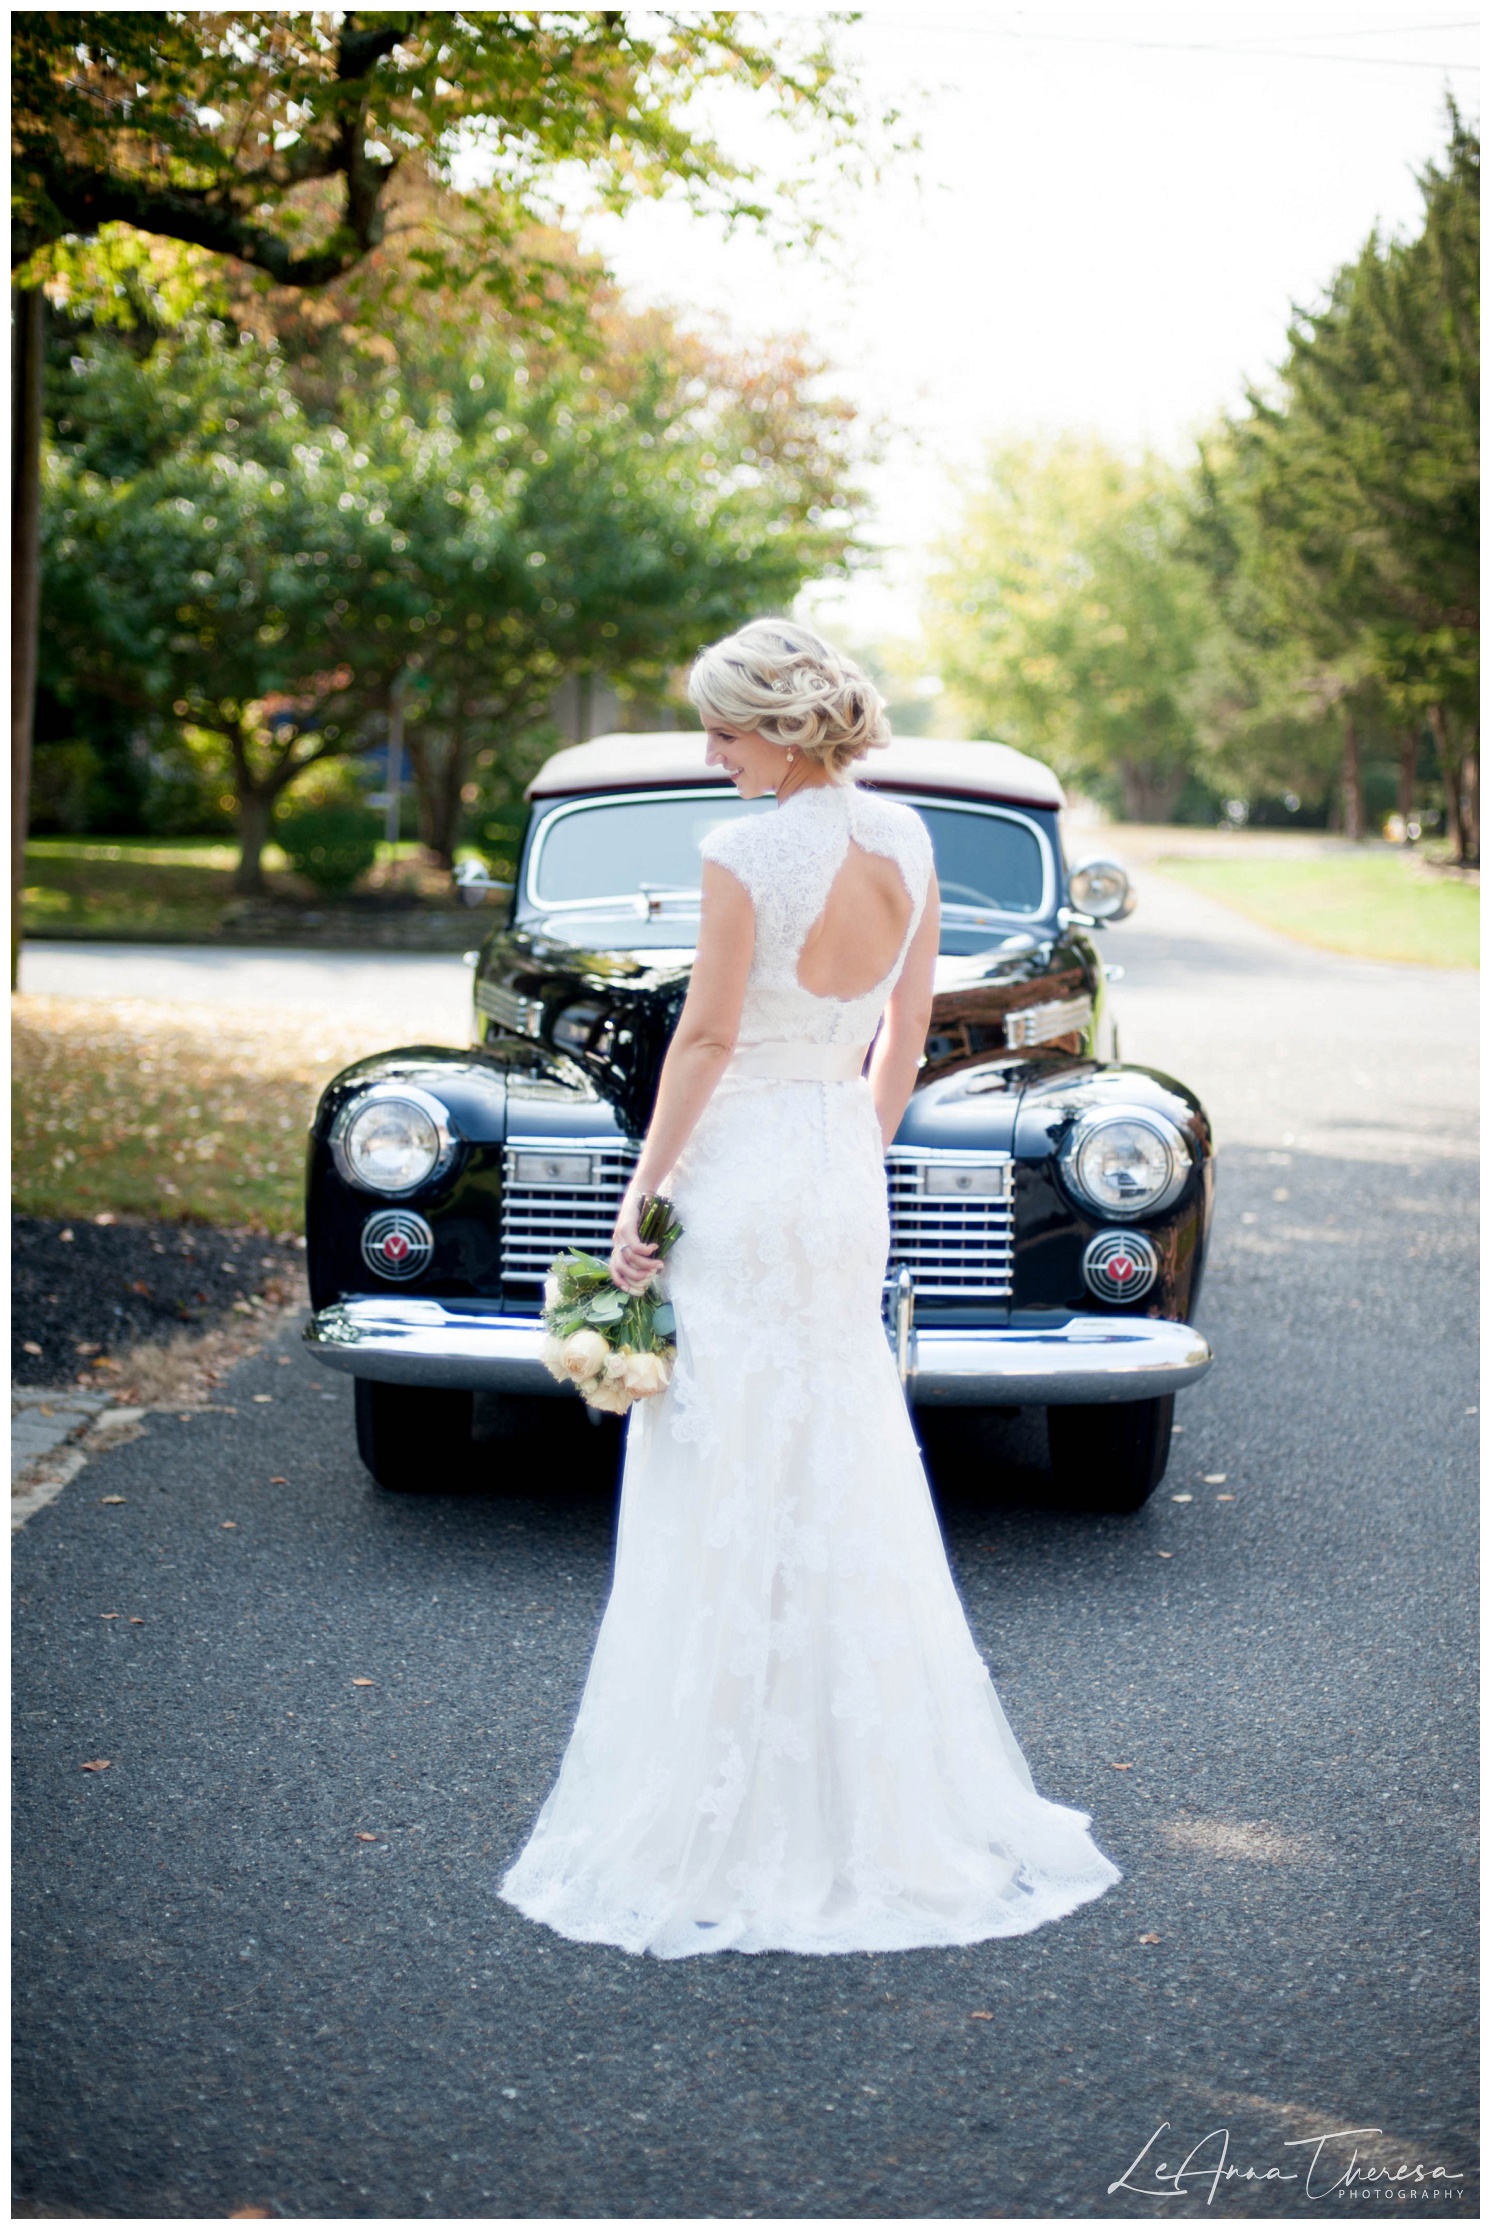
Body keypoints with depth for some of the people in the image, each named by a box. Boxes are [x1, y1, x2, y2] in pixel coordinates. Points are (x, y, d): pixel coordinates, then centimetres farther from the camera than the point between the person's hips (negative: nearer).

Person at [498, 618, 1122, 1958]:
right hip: (844, 1174, 7)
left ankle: (728, 1813, 10)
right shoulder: (907, 841, 2)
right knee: (847, 1483, 16)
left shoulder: (745, 856, -18)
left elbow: (706, 1039, -15)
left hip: (742, 1174, -7)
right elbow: (912, 1022, 9)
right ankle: (873, 1800, 25)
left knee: (731, 1502, 2)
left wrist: (642, 1193, -7)